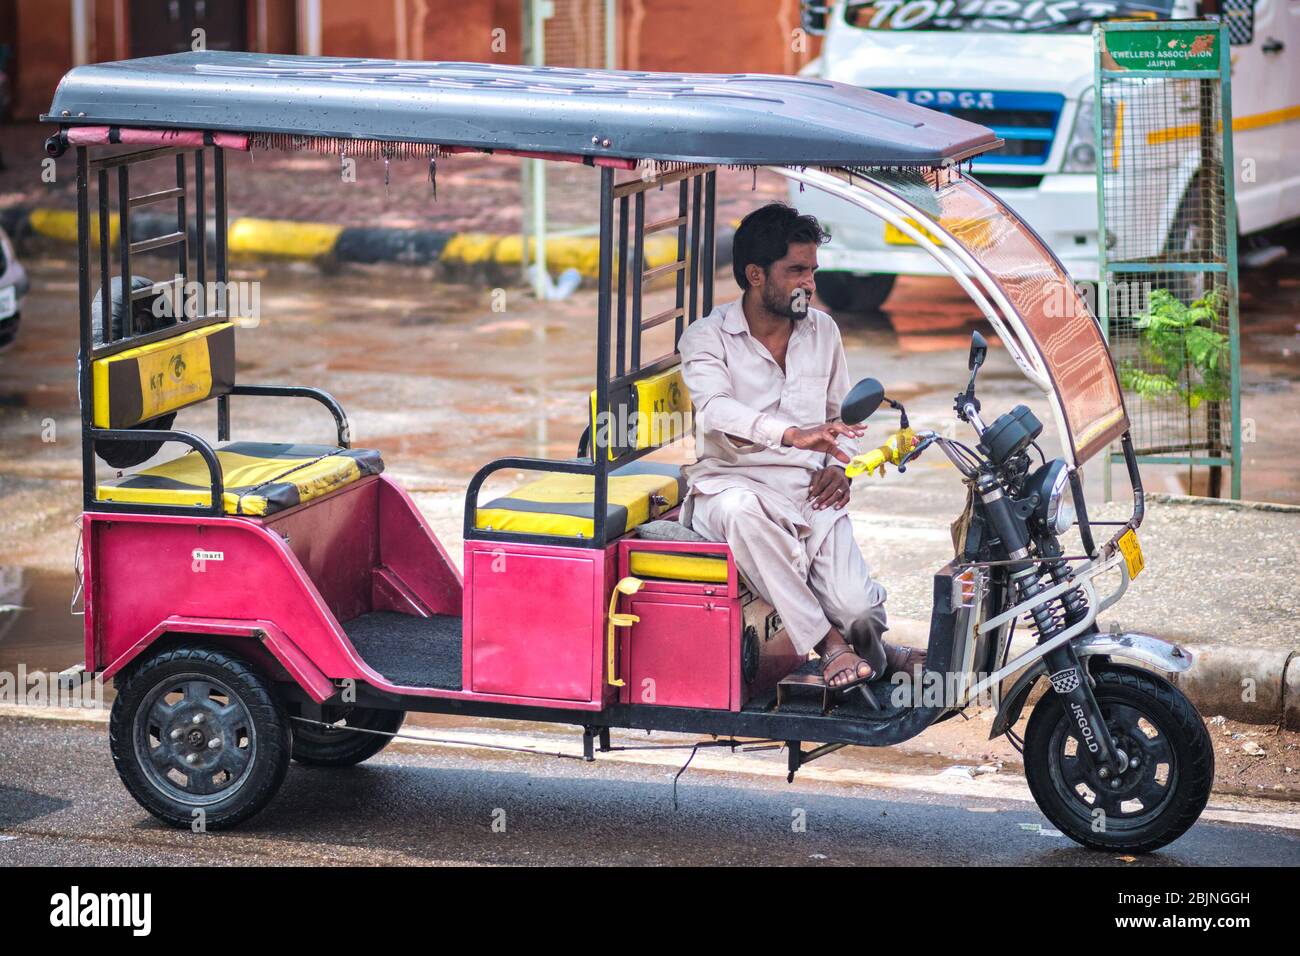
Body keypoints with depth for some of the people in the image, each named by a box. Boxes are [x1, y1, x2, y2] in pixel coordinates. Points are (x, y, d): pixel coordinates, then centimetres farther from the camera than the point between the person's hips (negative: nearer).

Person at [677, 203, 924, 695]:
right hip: (734, 483, -3)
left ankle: (873, 650, 16)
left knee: (856, 609, -23)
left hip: (811, 491, 3)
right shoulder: (707, 338, -4)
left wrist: (838, 464, 0)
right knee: (742, 509, -42)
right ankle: (828, 642, -31)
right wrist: (792, 435, -41)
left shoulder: (823, 331, 13)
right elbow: (716, 410, -23)